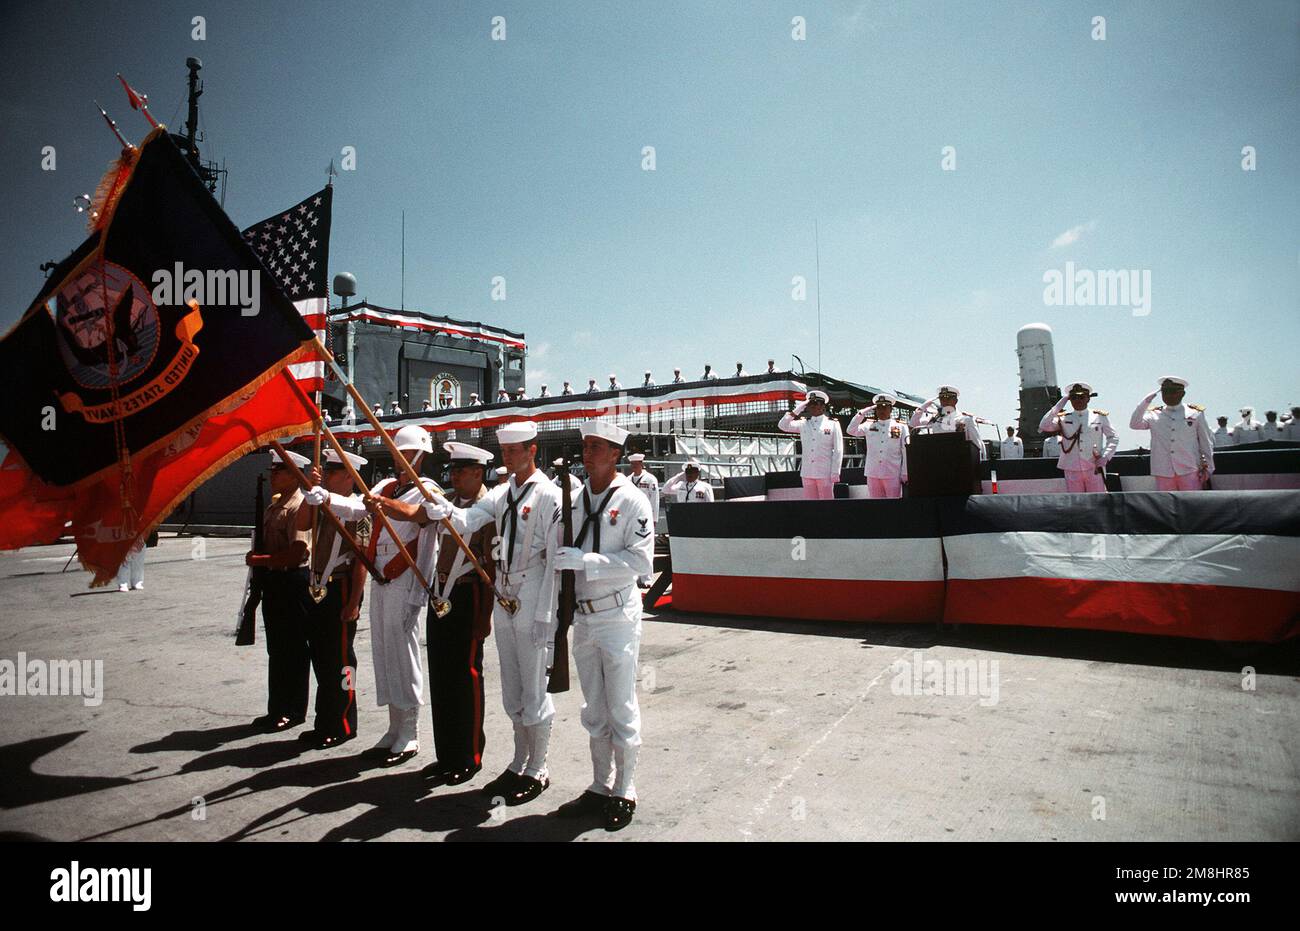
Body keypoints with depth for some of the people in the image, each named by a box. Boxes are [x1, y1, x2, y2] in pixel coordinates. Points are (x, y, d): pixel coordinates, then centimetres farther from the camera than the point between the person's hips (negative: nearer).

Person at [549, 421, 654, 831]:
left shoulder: (631, 500, -10)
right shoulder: (574, 498, 7)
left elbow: (641, 560, -17)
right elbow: (557, 554, 11)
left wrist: (586, 560, -23)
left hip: (617, 616, -6)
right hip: (582, 616, 6)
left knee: (621, 709, 5)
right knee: (594, 711, 16)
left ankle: (624, 793, 19)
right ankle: (600, 787, 29)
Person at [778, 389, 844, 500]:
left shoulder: (833, 424, -1)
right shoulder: (803, 423, 9)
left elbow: (838, 450, -2)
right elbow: (783, 425, 1)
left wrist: (835, 473, -7)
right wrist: (798, 409, -1)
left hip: (825, 473, -3)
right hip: (807, 473, 3)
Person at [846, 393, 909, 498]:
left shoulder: (901, 427, 4)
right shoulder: (869, 426, 11)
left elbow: (906, 453, 3)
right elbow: (851, 430, 2)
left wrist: (905, 475, -1)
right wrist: (862, 413, 1)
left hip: (892, 475, -2)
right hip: (872, 474, 2)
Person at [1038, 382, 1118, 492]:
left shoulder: (1099, 416, 8)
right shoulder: (1063, 418, 6)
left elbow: (1114, 438, 13)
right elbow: (1043, 427, -10)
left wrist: (1104, 458, -1)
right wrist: (1060, 405, -7)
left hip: (1094, 469, 0)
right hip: (1072, 470, 0)